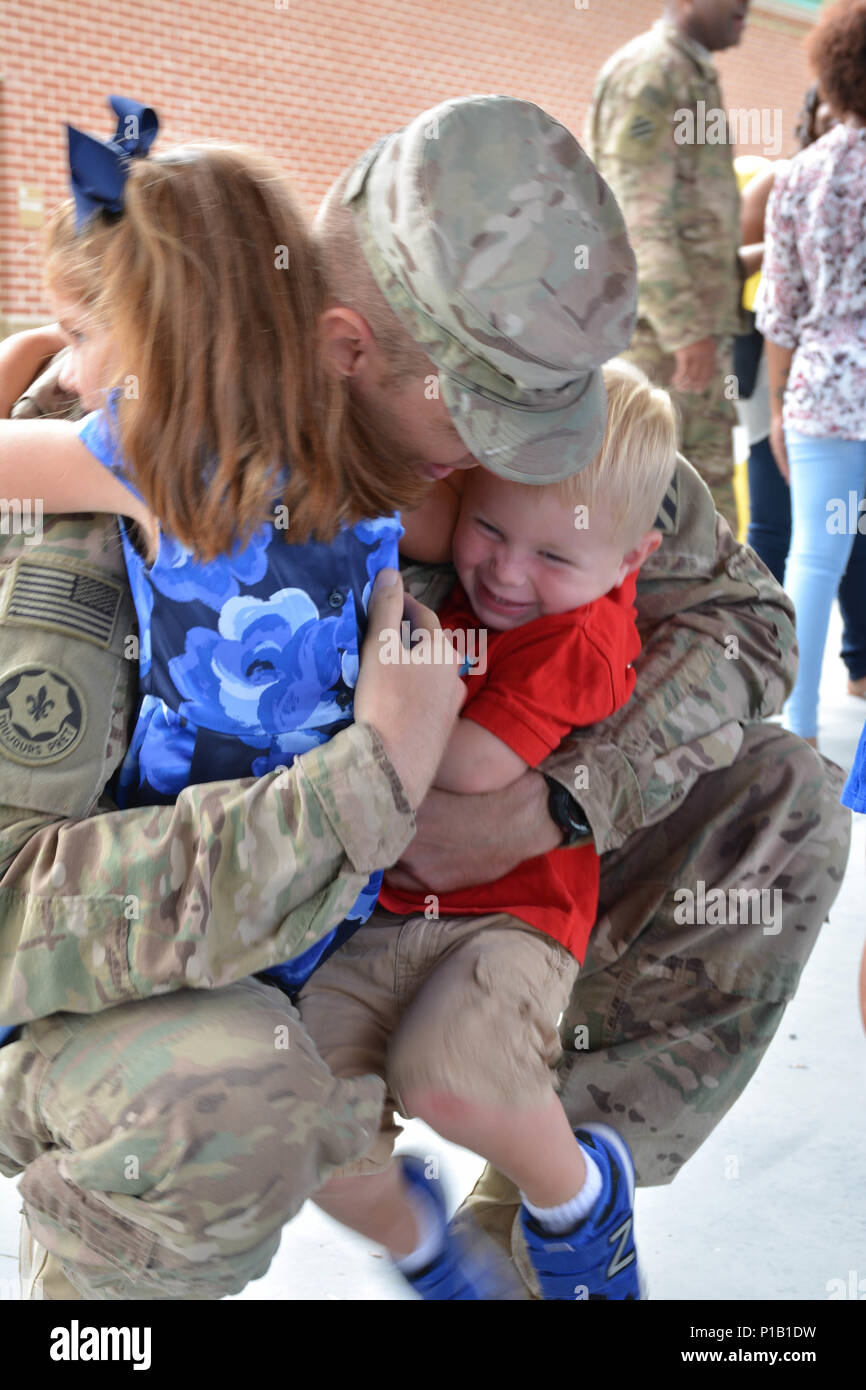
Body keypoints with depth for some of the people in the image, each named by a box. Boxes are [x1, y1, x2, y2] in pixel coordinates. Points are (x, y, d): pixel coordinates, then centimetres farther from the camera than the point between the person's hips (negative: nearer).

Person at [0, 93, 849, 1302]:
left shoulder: (474, 387, -14)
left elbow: (742, 616, -6)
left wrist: (553, 806, -23)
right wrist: (373, 776, -44)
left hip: (386, 887, 5)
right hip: (170, 971, -4)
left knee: (781, 805, -4)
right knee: (220, 1090, -43)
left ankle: (531, 1220, 5)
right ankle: (100, 1298, -3)